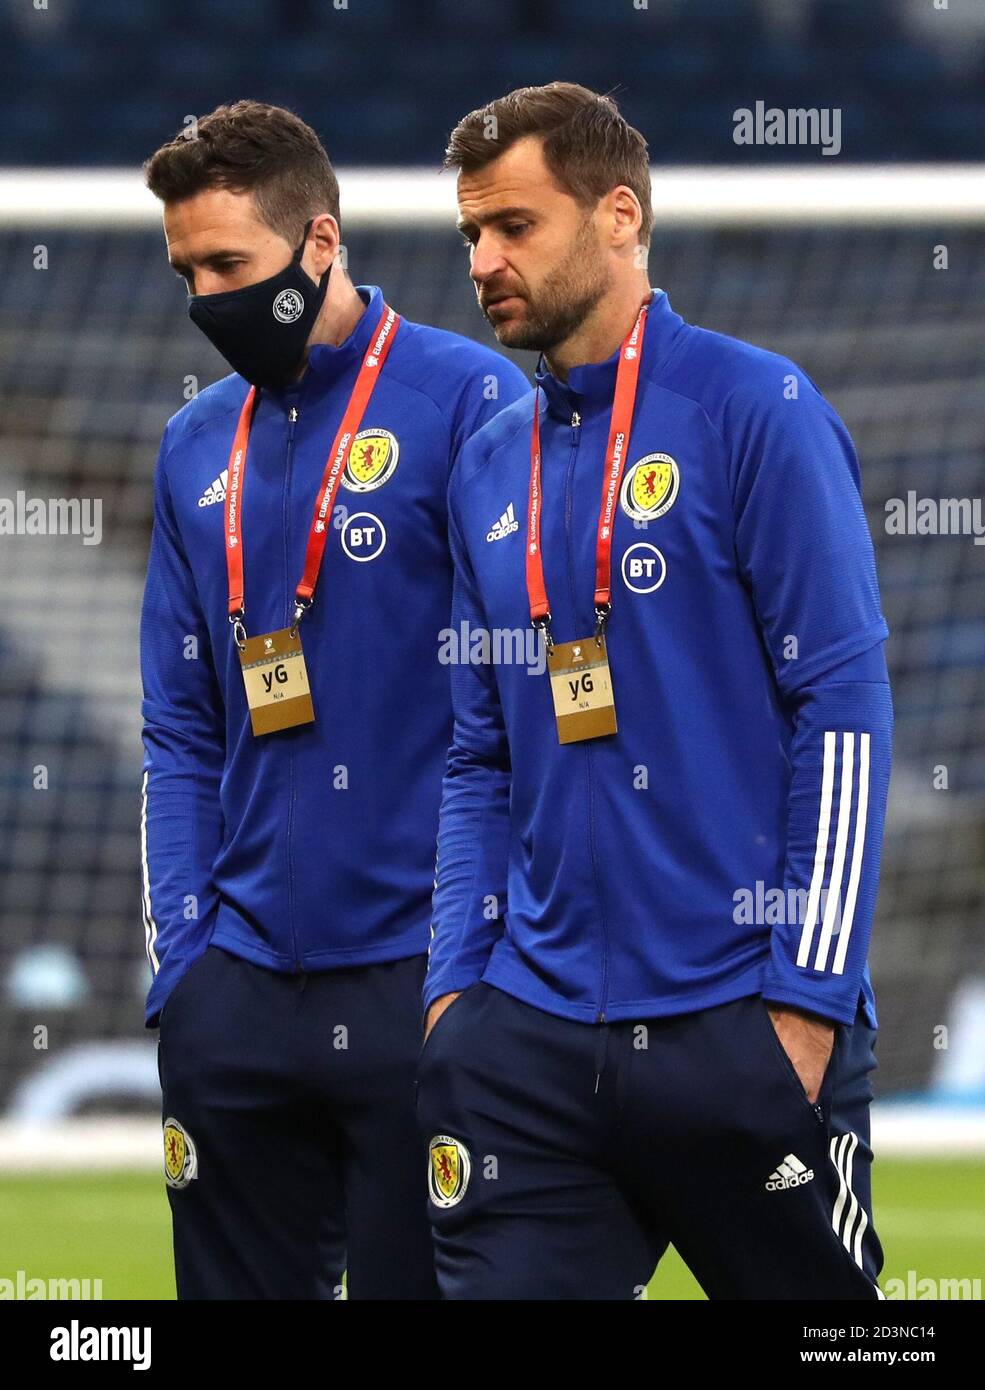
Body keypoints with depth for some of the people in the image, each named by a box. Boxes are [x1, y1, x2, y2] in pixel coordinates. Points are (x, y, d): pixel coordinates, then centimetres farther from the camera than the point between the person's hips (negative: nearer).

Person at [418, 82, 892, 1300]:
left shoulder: (753, 409, -5)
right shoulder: (489, 466, 12)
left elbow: (844, 709, -8)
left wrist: (807, 997, -13)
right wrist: (456, 982, 6)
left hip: (738, 1025, -5)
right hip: (532, 1038, 5)